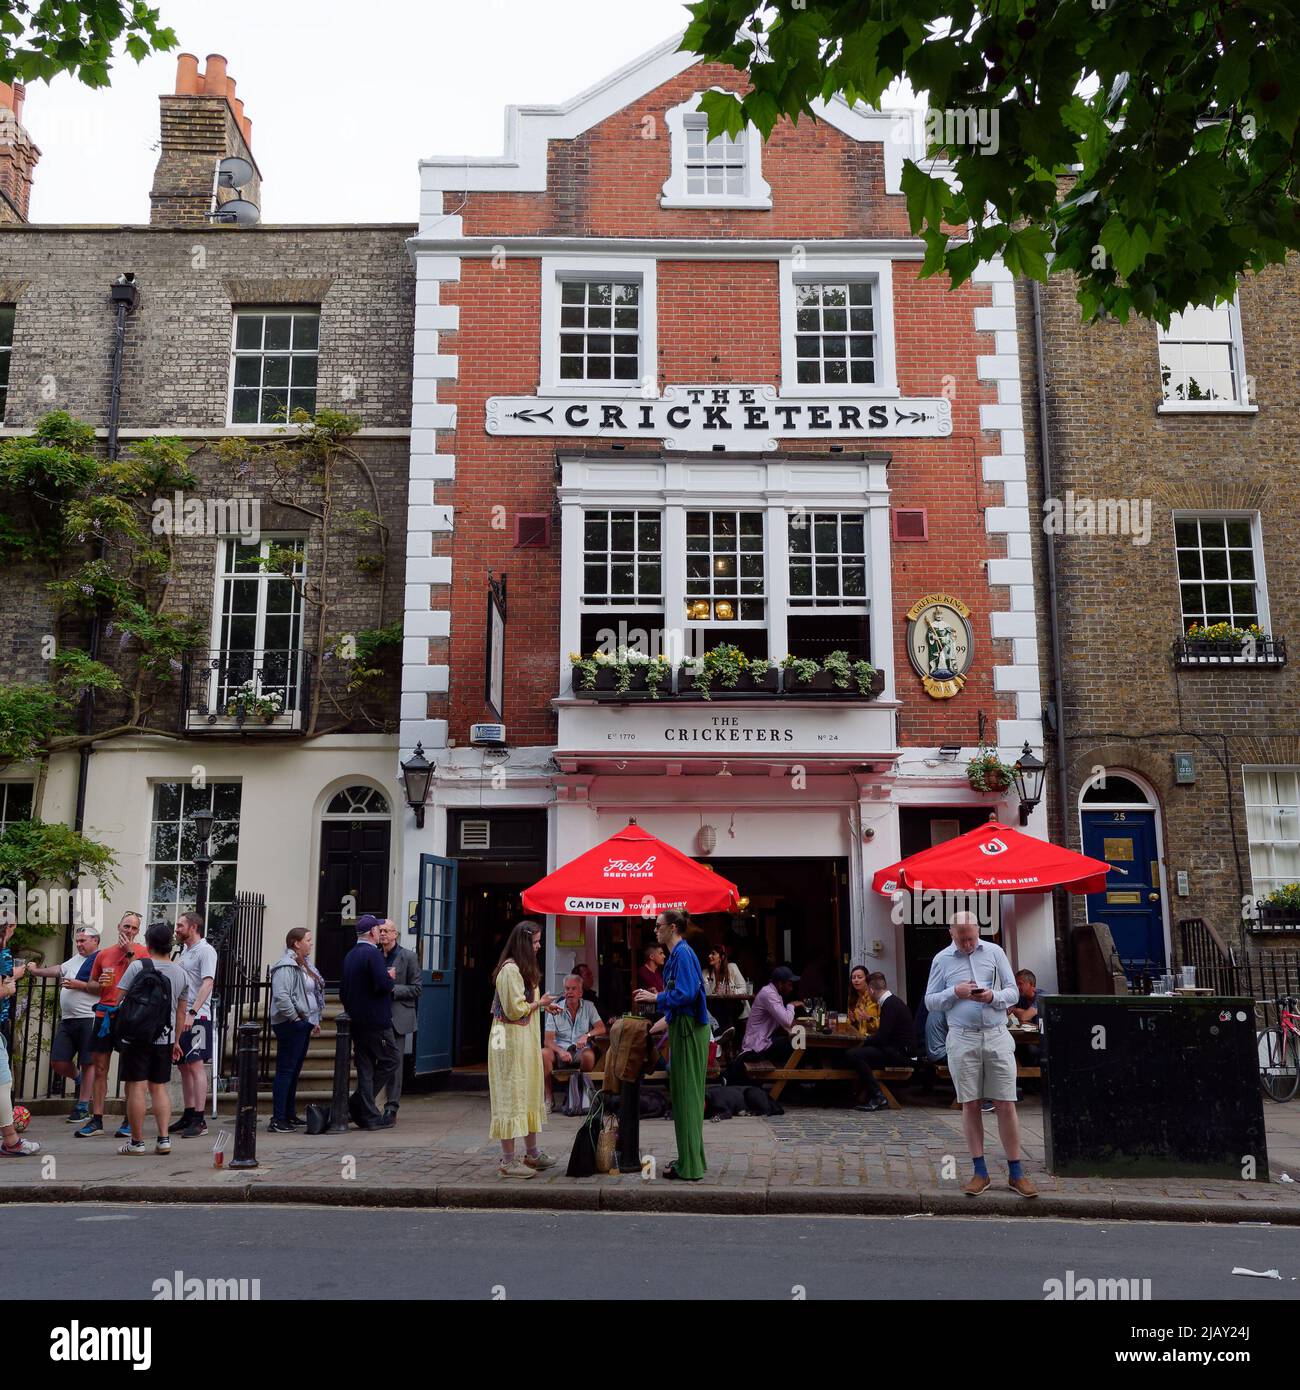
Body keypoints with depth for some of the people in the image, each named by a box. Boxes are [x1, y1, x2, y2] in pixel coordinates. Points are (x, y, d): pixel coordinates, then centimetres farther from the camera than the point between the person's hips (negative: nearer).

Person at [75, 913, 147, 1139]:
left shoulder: (142, 951, 1)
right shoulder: (104, 954, 13)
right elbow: (92, 986, 21)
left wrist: (129, 953, -13)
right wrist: (100, 984, -2)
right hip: (104, 1015, 4)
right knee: (99, 1068, 6)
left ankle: (130, 1121, 6)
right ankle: (96, 1120, 12)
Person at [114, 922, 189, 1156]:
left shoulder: (138, 966, -8)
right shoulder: (180, 972, 7)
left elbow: (122, 1000, -6)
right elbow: (181, 1012, 12)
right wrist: (176, 1041, 19)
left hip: (137, 1036, -4)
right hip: (165, 1038, 4)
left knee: (136, 1087, 1)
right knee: (159, 1088, 11)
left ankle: (136, 1141, 4)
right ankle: (164, 1139, 5)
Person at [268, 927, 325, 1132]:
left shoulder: (304, 965, 16)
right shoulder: (286, 966, -15)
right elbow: (280, 996, -25)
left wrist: (315, 1021, 19)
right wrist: (295, 1017, -19)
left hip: (303, 1024, 10)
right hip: (290, 1025, -10)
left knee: (294, 1071, 15)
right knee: (285, 1071, -7)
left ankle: (290, 1115, 24)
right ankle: (277, 1120, -5)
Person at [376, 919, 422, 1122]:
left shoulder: (409, 957, 0)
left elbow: (416, 988, -2)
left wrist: (392, 988, -14)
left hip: (397, 1017, -3)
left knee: (394, 1062, -1)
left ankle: (391, 1107, 5)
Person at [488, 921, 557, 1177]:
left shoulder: (523, 968, 16)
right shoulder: (510, 969, -18)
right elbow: (515, 1010, -20)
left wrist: (541, 1004, 9)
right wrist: (540, 1003, -7)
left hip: (525, 1040, 10)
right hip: (512, 1039, -10)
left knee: (530, 1094, 15)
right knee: (511, 1097, -4)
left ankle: (531, 1153, 26)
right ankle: (508, 1161, 3)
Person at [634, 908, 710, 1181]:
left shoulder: (683, 954, -16)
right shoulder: (678, 953, 15)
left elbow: (685, 994, -24)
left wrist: (655, 998, -13)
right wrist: (654, 996, 13)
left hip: (688, 1030, -10)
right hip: (682, 1028, 10)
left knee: (686, 1096, -5)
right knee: (684, 1095, 15)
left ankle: (690, 1166, 1)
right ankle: (692, 1158, 24)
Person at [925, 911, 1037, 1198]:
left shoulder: (995, 952, 5)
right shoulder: (941, 960, 6)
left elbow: (1013, 992, 5)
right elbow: (930, 1002, 6)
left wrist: (993, 997, -15)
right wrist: (954, 993, -11)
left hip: (997, 1037, 0)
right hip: (962, 1039, 0)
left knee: (1006, 1105, 1)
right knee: (970, 1105, 5)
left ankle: (1016, 1173, 10)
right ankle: (980, 1172, 14)